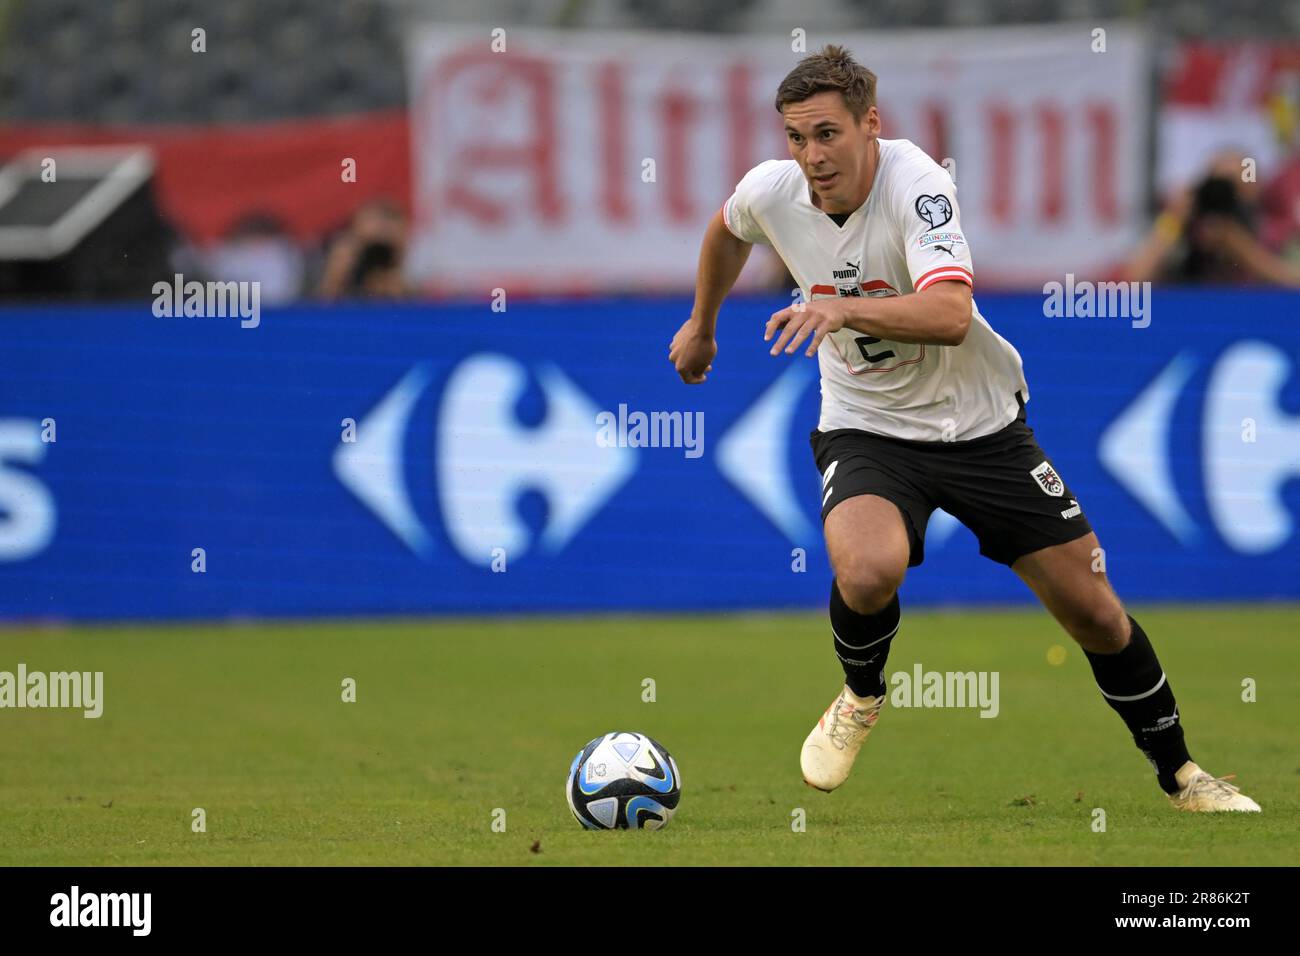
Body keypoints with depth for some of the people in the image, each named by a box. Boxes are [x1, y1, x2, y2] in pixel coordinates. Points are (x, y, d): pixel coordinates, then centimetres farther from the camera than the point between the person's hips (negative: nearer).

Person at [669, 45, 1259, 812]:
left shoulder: (915, 181, -26)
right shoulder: (770, 192, -12)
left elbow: (949, 315, -41)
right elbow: (728, 229, 15)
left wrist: (843, 309, -54)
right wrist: (702, 325, 28)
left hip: (981, 424, -1)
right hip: (867, 427, 2)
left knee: (1094, 611, 1)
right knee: (868, 572, -31)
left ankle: (1180, 774, 25)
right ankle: (862, 696, 3)